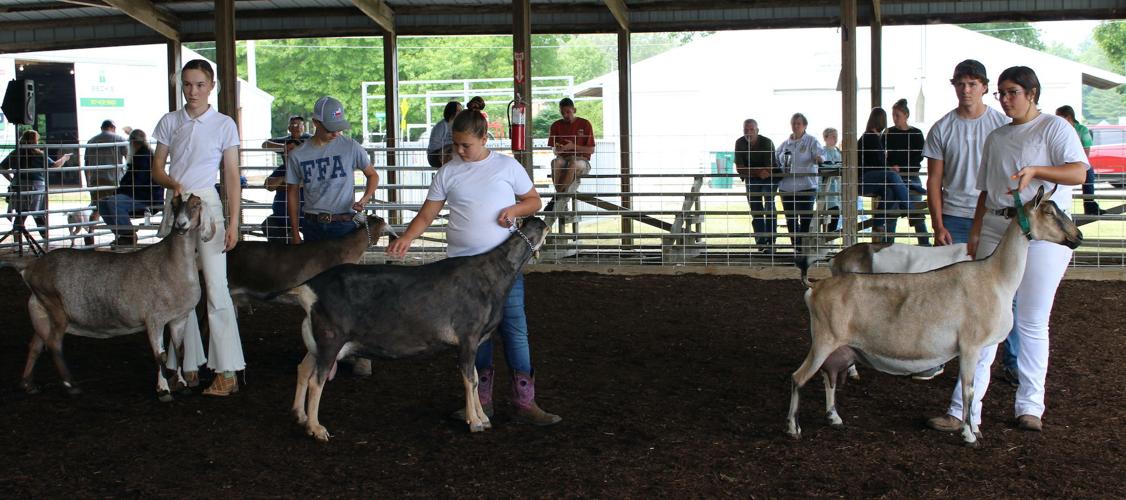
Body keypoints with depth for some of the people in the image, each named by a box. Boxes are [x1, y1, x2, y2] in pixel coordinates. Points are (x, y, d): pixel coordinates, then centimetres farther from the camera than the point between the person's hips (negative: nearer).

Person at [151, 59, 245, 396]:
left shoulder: (224, 125, 0)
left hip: (207, 205, -4)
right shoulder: (169, 122, 9)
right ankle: (189, 365, 16)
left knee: (216, 288, -10)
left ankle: (227, 371, -9)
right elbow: (157, 167, 11)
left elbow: (232, 176, 0)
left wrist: (233, 223, -7)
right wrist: (172, 183, -13)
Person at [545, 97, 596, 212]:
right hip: (563, 159, 2)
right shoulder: (556, 125, 9)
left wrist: (573, 147, -14)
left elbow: (591, 150, -1)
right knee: (555, 162, -35)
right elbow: (554, 150, 8)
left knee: (573, 163, -39)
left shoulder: (585, 124, 2)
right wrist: (557, 150, -16)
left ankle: (556, 198, -32)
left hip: (582, 161, -2)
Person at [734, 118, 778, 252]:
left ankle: (770, 242, -19)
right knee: (756, 211, 2)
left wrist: (750, 171, -14)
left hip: (769, 177, -4)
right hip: (752, 180, 4)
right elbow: (739, 168, -13)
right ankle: (761, 243, 7)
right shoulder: (739, 143, -12)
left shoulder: (767, 143, -22)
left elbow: (769, 168, -21)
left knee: (769, 207, -18)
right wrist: (758, 172, -21)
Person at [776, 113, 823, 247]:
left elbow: (819, 154, -16)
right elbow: (775, 161, 22)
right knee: (791, 220, 9)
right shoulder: (785, 143, 14)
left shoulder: (811, 141, 0)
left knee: (806, 219, -6)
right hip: (787, 188, 5)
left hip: (806, 187, -5)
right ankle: (795, 247, 18)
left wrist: (819, 158, -38)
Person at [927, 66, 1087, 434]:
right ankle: (965, 409, -2)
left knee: (1032, 322, -1)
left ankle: (1030, 407, 11)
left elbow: (1078, 172, -12)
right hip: (995, 231, 5)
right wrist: (975, 232, 13)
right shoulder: (996, 138, 19)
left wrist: (1034, 171, -26)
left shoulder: (1054, 128, 2)